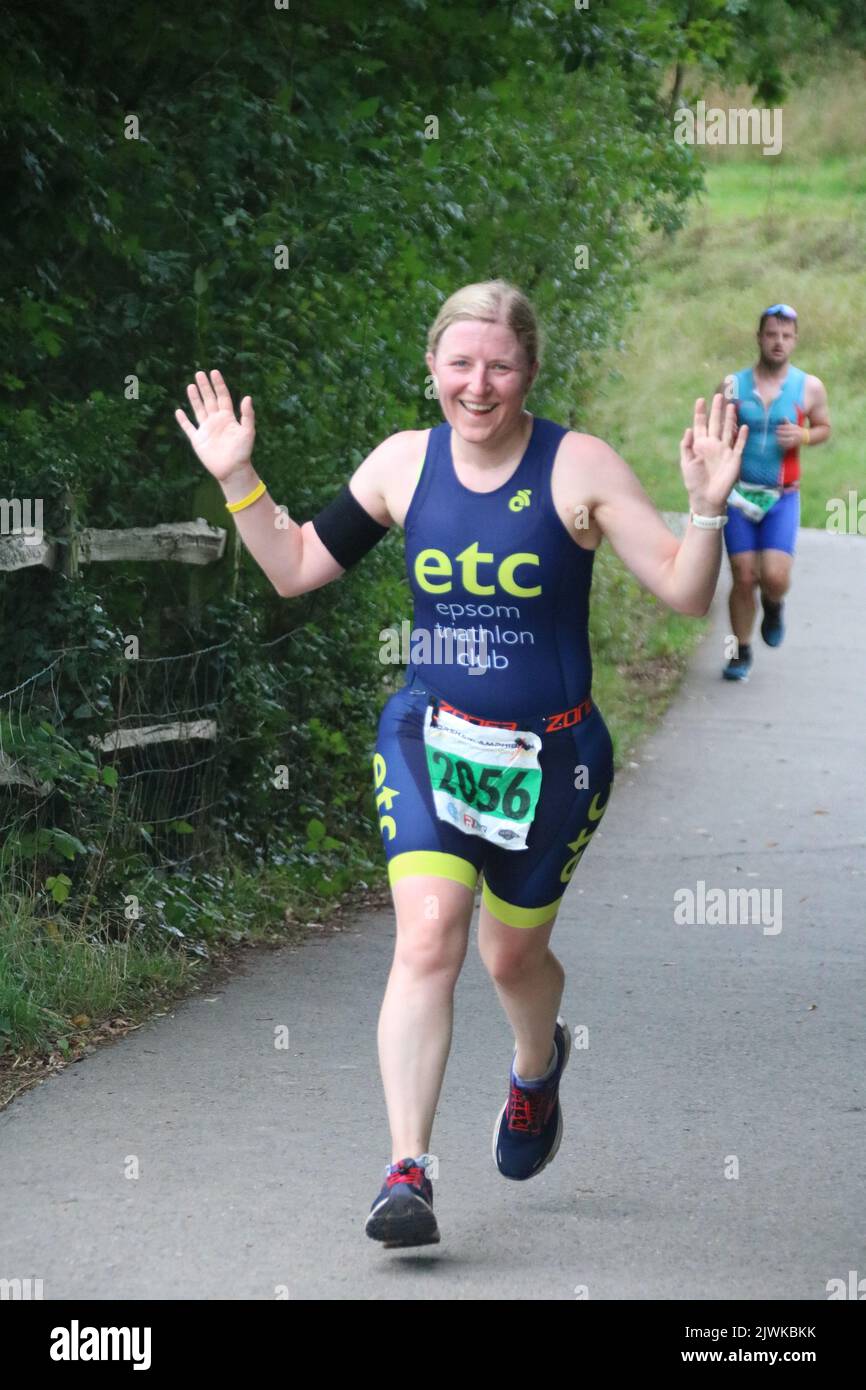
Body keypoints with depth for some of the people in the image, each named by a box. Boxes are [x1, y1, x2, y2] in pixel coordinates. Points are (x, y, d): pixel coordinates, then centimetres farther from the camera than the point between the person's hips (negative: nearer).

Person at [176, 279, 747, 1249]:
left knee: (512, 955, 14)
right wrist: (238, 480, -1)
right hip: (428, 740, 1)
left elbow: (684, 594, -11)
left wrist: (706, 508, -27)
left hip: (549, 752, -1)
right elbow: (295, 569, 10)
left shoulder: (579, 469, -9)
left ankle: (537, 1065, 51)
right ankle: (407, 1171, -19)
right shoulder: (404, 464, 0)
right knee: (428, 933, -19)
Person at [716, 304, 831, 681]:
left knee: (775, 576, -14)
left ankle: (773, 606, 23)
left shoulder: (809, 388, -2)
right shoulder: (733, 385, -2)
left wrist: (803, 436, -8)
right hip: (739, 495, 0)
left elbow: (824, 428, 12)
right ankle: (742, 653, 18)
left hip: (782, 498, 0)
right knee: (743, 578, 0)